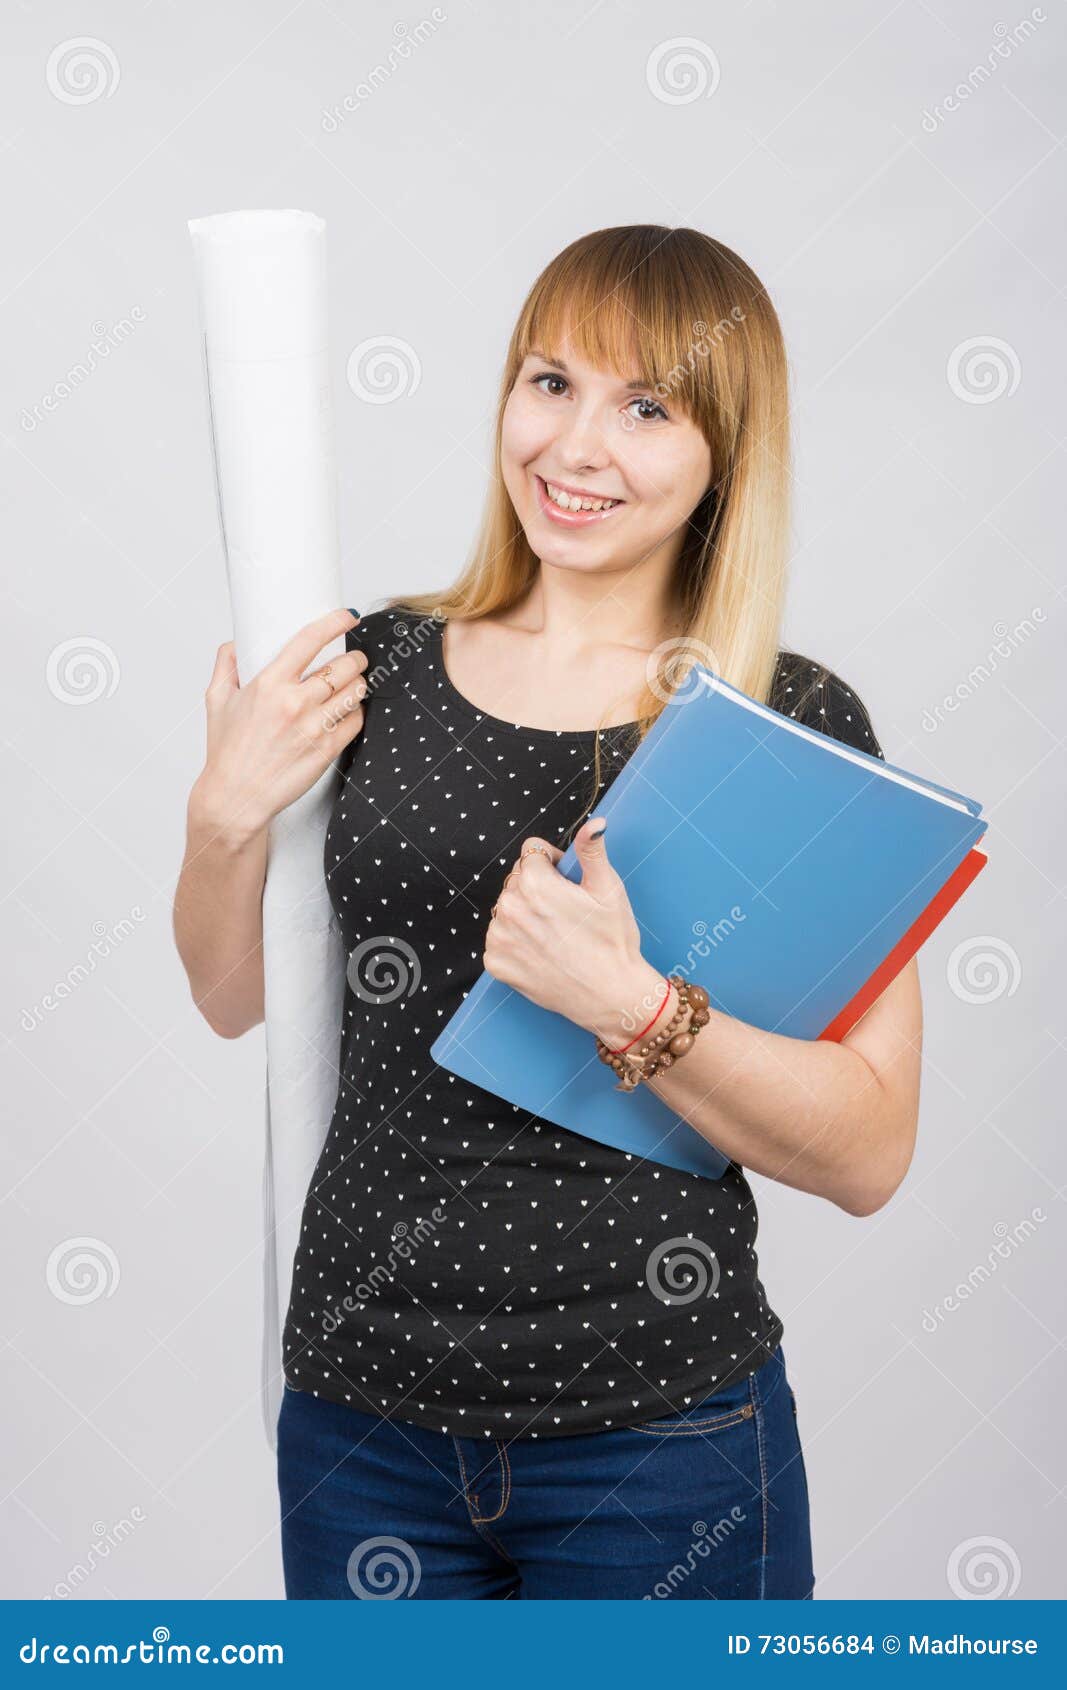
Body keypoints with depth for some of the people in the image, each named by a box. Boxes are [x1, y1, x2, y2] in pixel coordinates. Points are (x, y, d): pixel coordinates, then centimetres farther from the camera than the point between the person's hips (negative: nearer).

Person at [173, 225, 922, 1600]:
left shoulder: (800, 728, -7)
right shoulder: (378, 666, 2)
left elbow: (869, 1154, -11)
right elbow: (232, 997, 11)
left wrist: (630, 1003, -24)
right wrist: (227, 810, -6)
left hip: (659, 1438, -3)